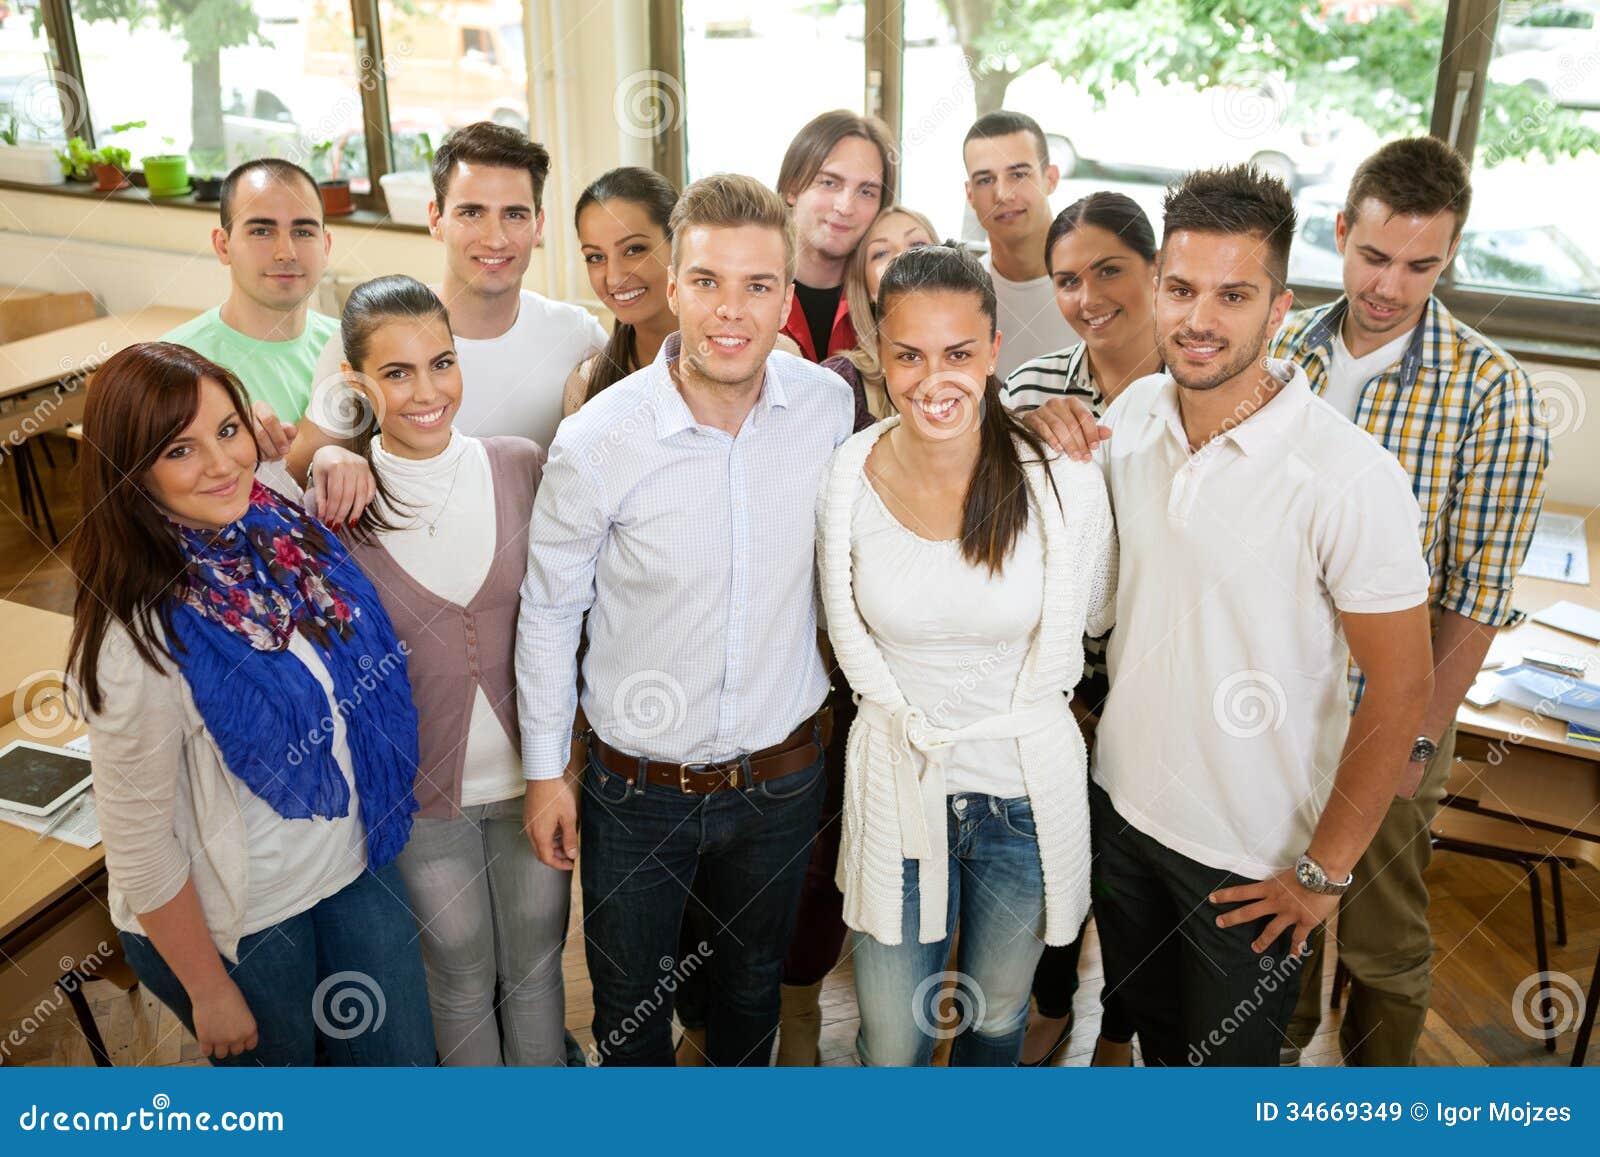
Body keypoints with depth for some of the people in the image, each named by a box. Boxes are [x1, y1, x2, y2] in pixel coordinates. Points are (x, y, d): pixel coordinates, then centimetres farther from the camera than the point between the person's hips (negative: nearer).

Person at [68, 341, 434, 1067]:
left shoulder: (289, 528, -10)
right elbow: (138, 844, -20)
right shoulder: (139, 635, -27)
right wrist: (209, 991, -10)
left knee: (404, 1062, 20)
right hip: (238, 925, -5)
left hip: (356, 863, 5)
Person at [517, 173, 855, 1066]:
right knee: (630, 1002, 20)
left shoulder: (828, 405, -11)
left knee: (755, 988, 26)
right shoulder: (598, 440, -20)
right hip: (637, 785, -2)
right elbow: (549, 609, -6)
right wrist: (547, 768, 0)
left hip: (783, 777, 3)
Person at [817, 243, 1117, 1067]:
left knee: (997, 1019, 24)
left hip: (1026, 789, 0)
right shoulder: (848, 478, -13)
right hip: (896, 783, 0)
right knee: (890, 1045, 12)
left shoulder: (1064, 479, -17)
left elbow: (1093, 618, 3)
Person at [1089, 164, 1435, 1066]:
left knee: (1228, 1060, 16)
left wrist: (1325, 870, -13)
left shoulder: (1349, 476, -24)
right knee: (1149, 1025, 27)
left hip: (1252, 855, -5)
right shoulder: (1131, 415, -6)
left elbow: (1401, 685, -17)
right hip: (1121, 798, 6)